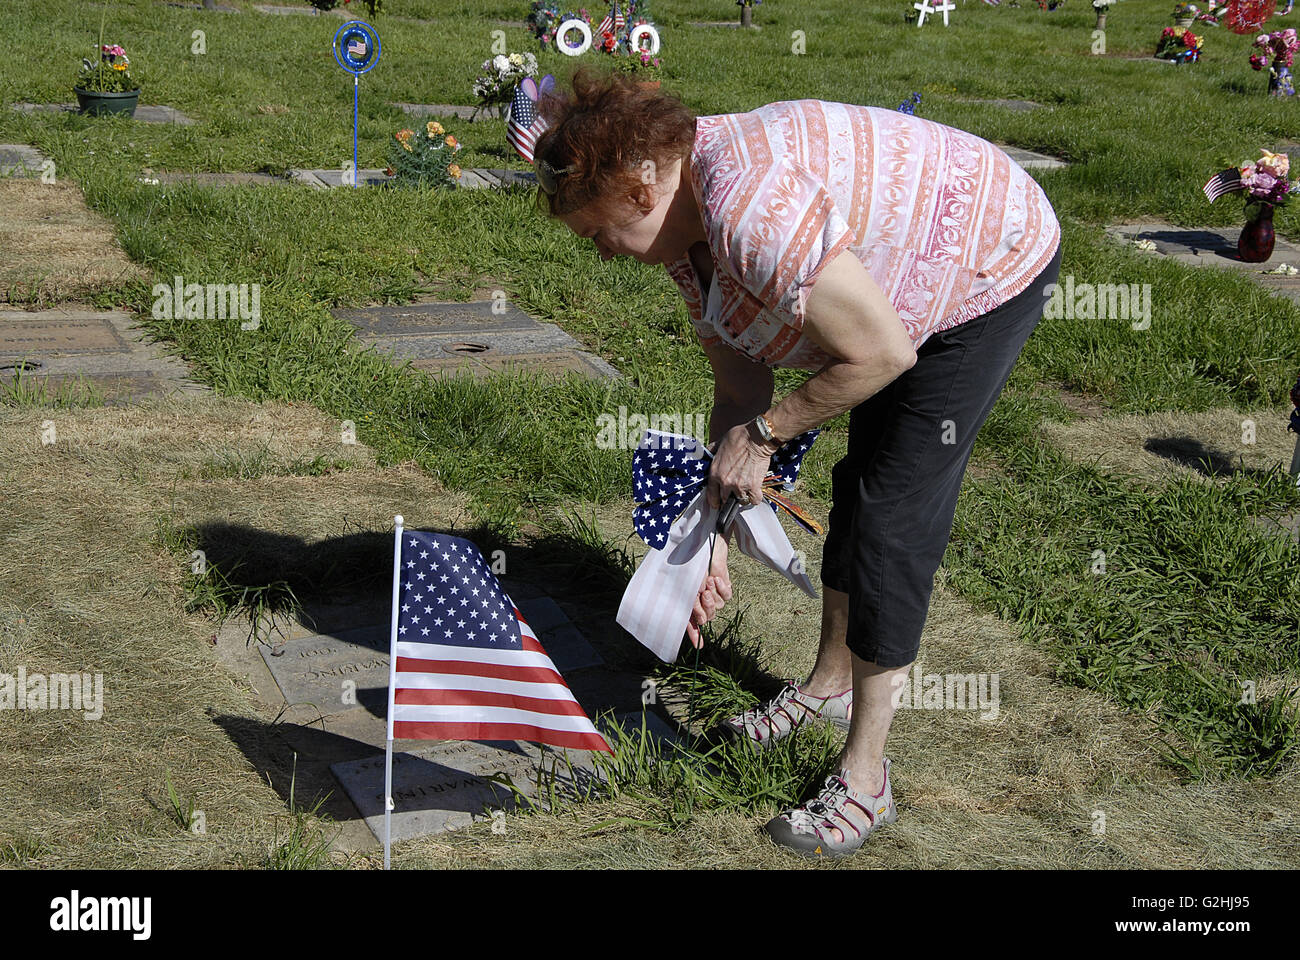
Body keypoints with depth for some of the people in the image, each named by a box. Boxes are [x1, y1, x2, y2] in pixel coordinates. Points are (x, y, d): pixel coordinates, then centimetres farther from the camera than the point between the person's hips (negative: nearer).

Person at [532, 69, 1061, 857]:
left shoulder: (751, 209, -36)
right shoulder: (685, 227, -4)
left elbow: (883, 353, -31)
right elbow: (740, 391, 1)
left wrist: (764, 432, -20)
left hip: (993, 274, -10)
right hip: (915, 288, 10)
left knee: (896, 514, -11)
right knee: (860, 483, 20)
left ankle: (865, 780, -1)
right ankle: (832, 682, 40)